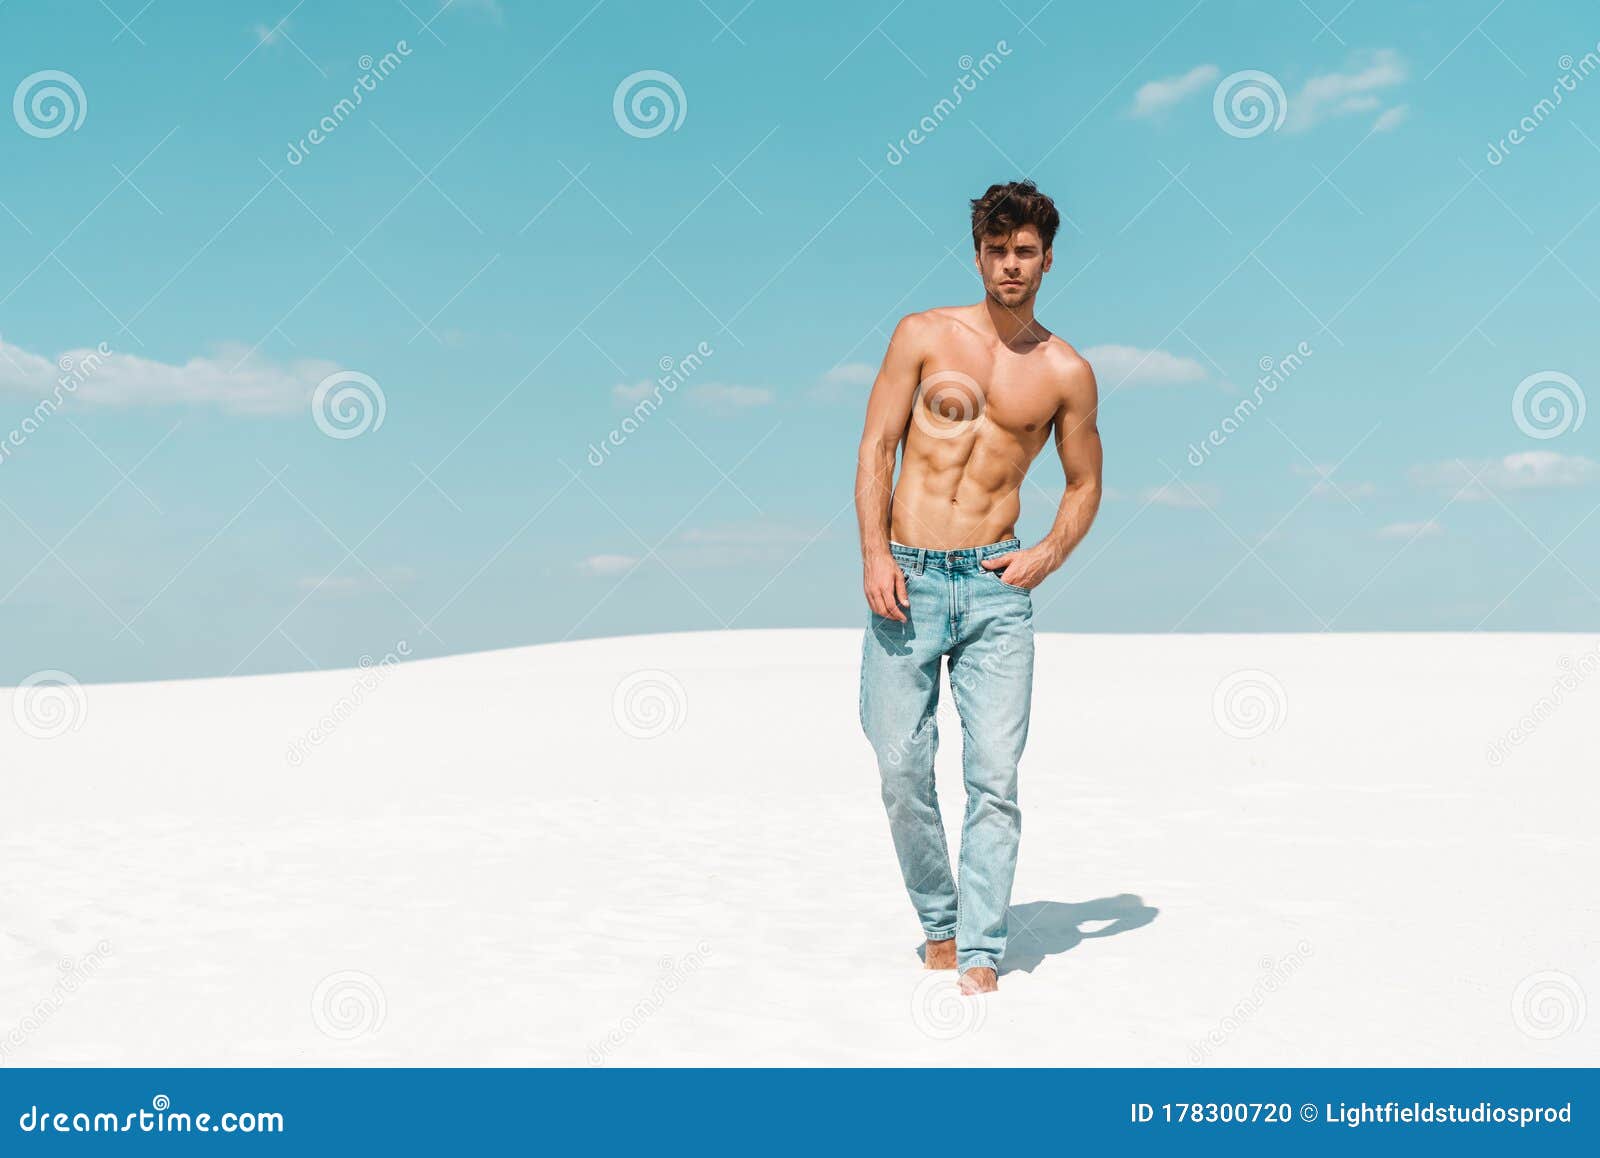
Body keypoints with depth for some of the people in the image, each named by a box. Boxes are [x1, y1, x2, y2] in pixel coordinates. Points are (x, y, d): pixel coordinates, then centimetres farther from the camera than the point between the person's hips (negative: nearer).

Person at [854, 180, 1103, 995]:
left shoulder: (1066, 372, 7)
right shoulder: (923, 336, 5)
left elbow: (1085, 484, 17)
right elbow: (875, 448, 3)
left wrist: (1048, 554, 0)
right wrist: (875, 553, -8)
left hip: (997, 589, 0)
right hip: (907, 579, 0)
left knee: (995, 775, -5)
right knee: (903, 768, 2)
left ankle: (980, 957, 3)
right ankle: (938, 923, 22)